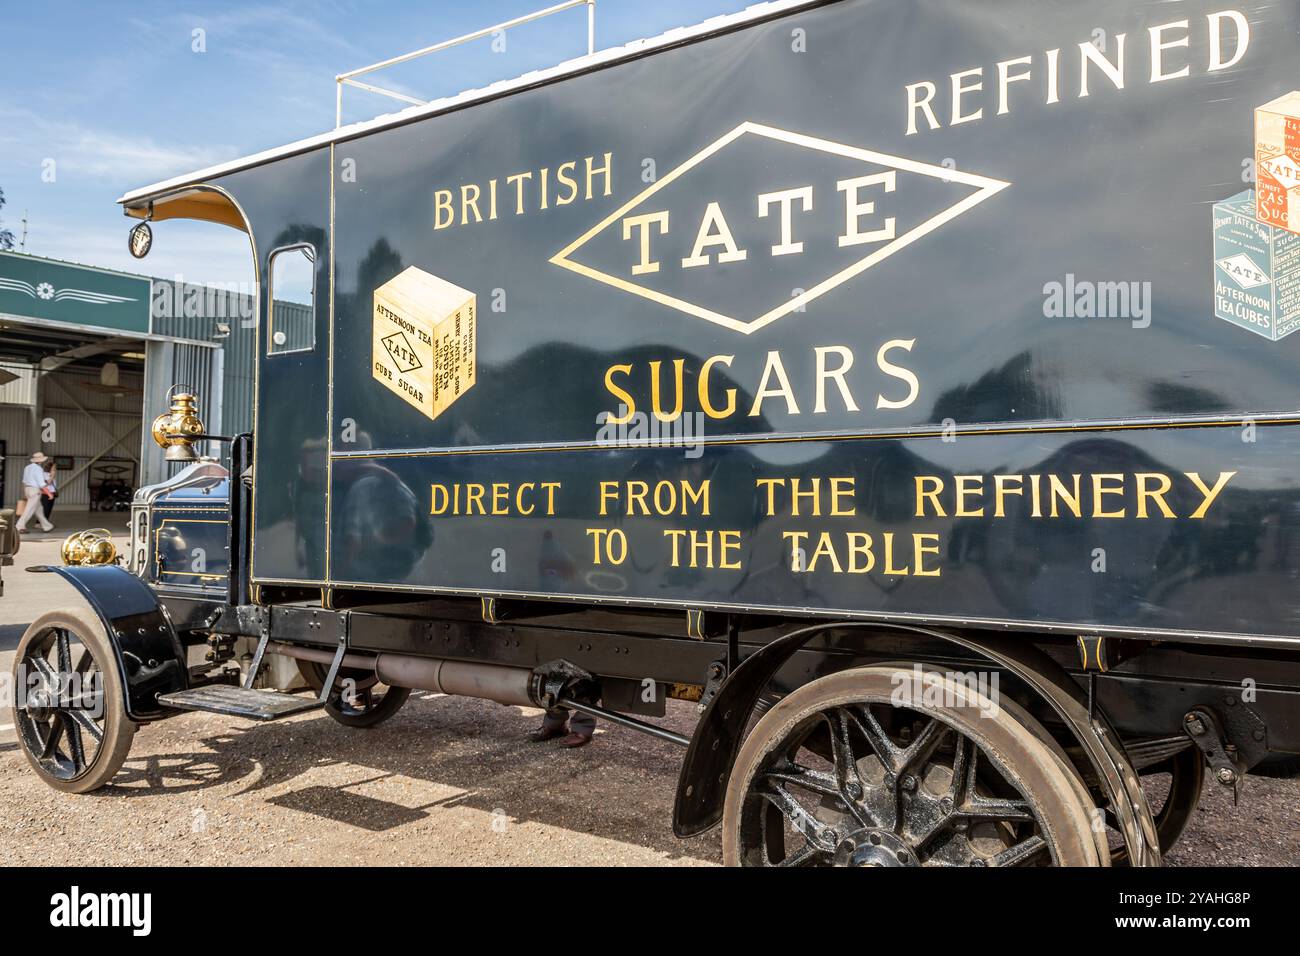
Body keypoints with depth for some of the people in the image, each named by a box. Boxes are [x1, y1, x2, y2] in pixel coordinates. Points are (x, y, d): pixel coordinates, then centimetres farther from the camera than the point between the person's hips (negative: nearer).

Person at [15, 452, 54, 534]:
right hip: (35, 491, -9)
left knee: (38, 509, 15)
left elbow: (24, 482, 17)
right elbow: (42, 484, -19)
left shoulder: (27, 468, 11)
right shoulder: (38, 469, -16)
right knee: (29, 510, -6)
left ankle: (46, 526, 22)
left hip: (28, 490, 9)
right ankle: (19, 527, -8)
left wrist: (24, 495, 24)